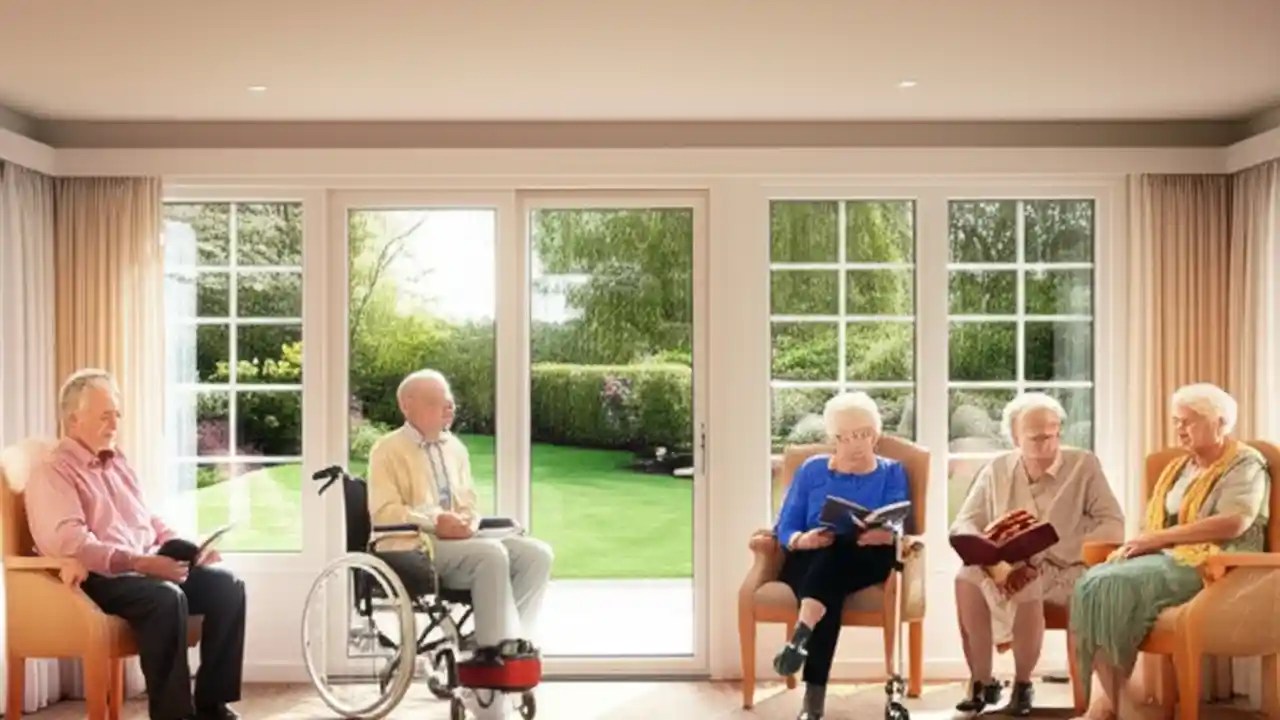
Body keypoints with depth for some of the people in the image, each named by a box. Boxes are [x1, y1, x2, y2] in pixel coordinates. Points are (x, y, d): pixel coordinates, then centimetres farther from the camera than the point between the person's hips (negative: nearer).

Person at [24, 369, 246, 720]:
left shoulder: (117, 461, 22)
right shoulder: (52, 473, -4)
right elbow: (69, 542, -19)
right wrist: (138, 562, -29)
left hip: (149, 567, 8)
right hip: (97, 577, -7)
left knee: (226, 584, -16)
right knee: (167, 598, -36)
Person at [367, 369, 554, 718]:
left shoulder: (455, 447, 18)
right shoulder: (388, 450, 0)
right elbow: (385, 511, -10)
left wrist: (467, 522, -3)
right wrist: (435, 522, -20)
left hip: (457, 540, 7)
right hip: (413, 546, -7)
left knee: (536, 554, -15)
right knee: (492, 554, -33)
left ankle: (509, 643, -20)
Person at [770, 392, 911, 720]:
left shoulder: (891, 472, 14)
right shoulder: (812, 470, 16)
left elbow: (896, 531, -1)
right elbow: (784, 529, 8)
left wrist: (880, 535, -25)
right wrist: (803, 540, -16)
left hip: (865, 561, -1)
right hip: (811, 562, 1)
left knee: (837, 551, -36)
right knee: (830, 594, -35)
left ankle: (801, 633, -47)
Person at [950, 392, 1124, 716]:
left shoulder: (1084, 465, 0)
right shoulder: (996, 471, 6)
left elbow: (1113, 526, -8)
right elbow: (962, 525, 1)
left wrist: (1053, 554, -21)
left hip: (1063, 570, -2)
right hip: (1005, 568, 3)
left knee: (1027, 589, -35)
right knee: (967, 579, -29)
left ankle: (1022, 684, -10)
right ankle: (981, 681, -14)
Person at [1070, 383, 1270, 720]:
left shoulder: (1246, 464, 1)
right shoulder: (1176, 467, 24)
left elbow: (1233, 524, -17)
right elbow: (1153, 524, 18)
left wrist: (1160, 537, -16)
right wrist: (1137, 543, -7)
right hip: (1166, 557, 7)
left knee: (1116, 586, -30)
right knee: (1092, 584, -23)